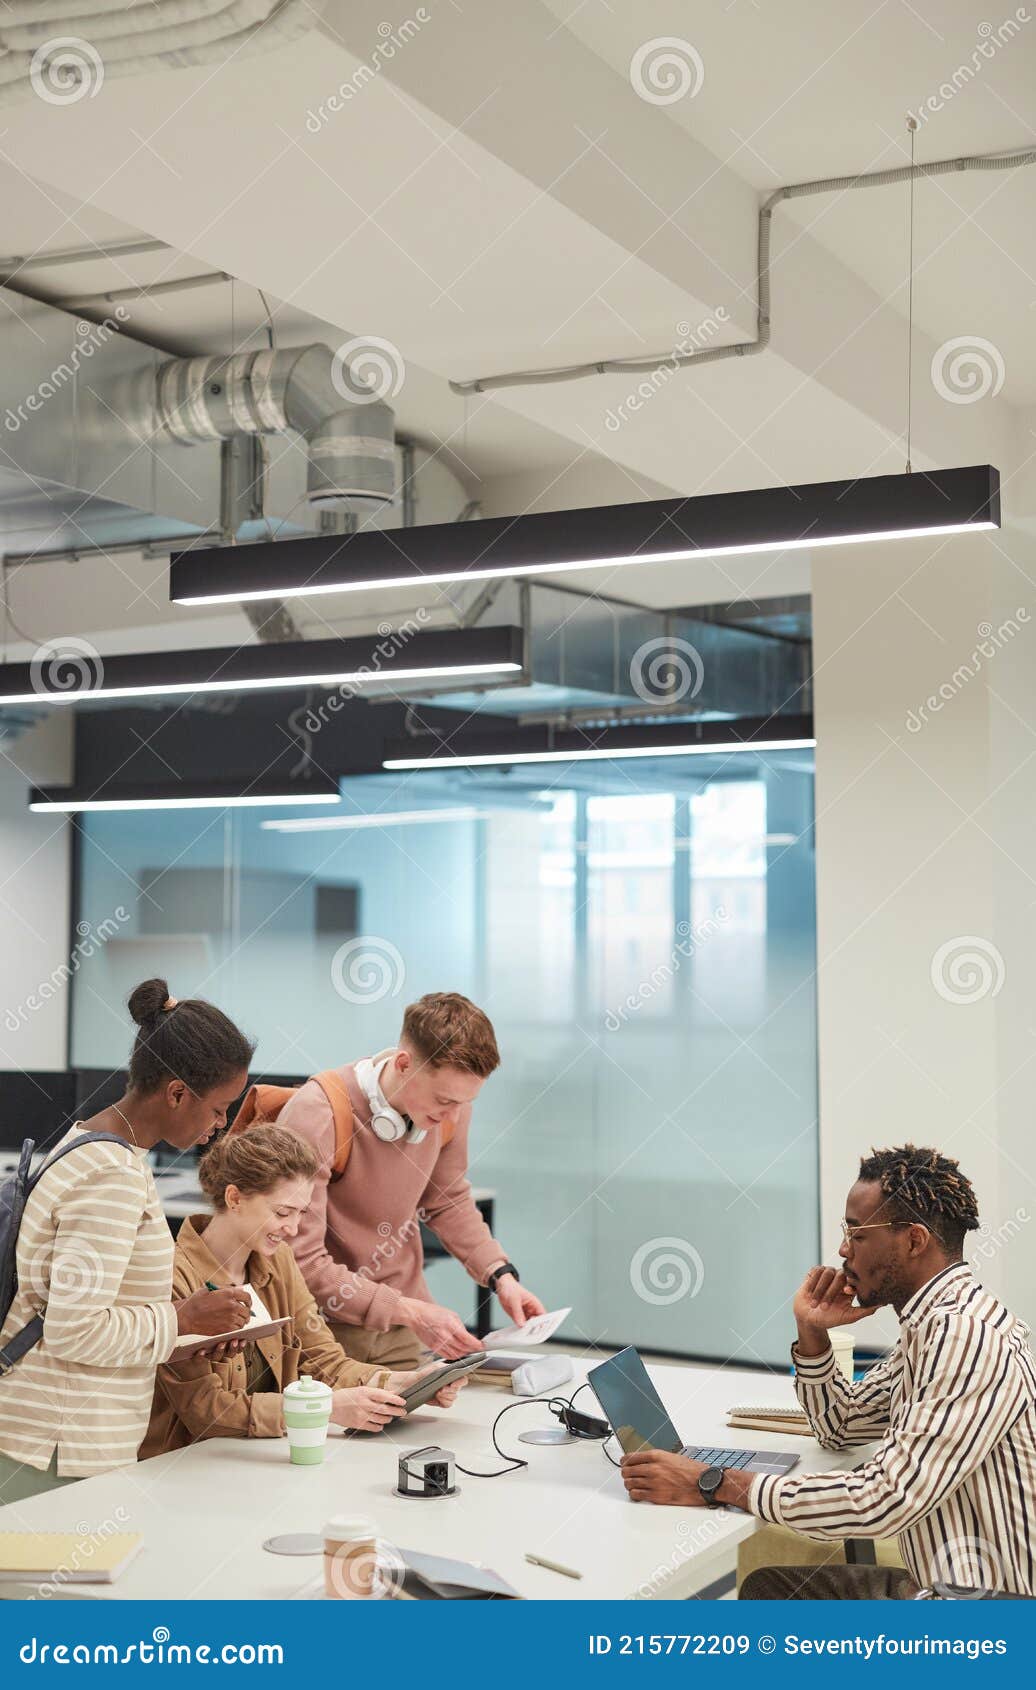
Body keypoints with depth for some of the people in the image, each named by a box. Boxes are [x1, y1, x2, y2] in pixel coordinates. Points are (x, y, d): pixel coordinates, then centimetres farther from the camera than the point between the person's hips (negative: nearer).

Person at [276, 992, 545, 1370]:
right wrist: (408, 1313, -27)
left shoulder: (450, 1103, -7)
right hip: (327, 1325, -4)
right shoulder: (315, 1119, -24)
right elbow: (302, 1263, -24)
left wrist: (500, 1275, -1)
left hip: (402, 1316, 5)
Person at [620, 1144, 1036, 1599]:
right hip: (942, 1583, 9)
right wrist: (811, 1333, 2)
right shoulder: (932, 1324, 9)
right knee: (766, 1584, 11)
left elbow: (886, 1501, -29)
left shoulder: (966, 1336, -24)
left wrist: (715, 1484, -25)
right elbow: (840, 1426, 21)